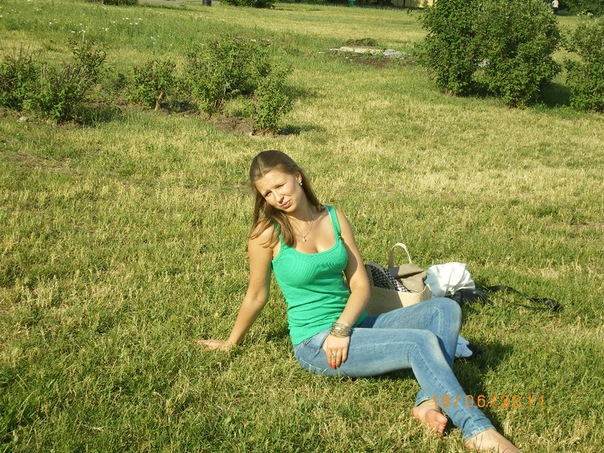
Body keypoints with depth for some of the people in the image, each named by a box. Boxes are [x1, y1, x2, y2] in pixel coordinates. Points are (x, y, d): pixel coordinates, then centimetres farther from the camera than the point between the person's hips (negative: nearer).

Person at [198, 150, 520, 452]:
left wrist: (342, 329, -15)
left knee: (445, 309, -11)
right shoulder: (267, 234, -10)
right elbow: (256, 296, 4)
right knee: (422, 343, -24)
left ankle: (429, 402, -25)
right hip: (316, 344, -6)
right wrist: (231, 342, 15)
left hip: (353, 326, 6)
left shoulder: (334, 218, 3)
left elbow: (360, 286, 1)